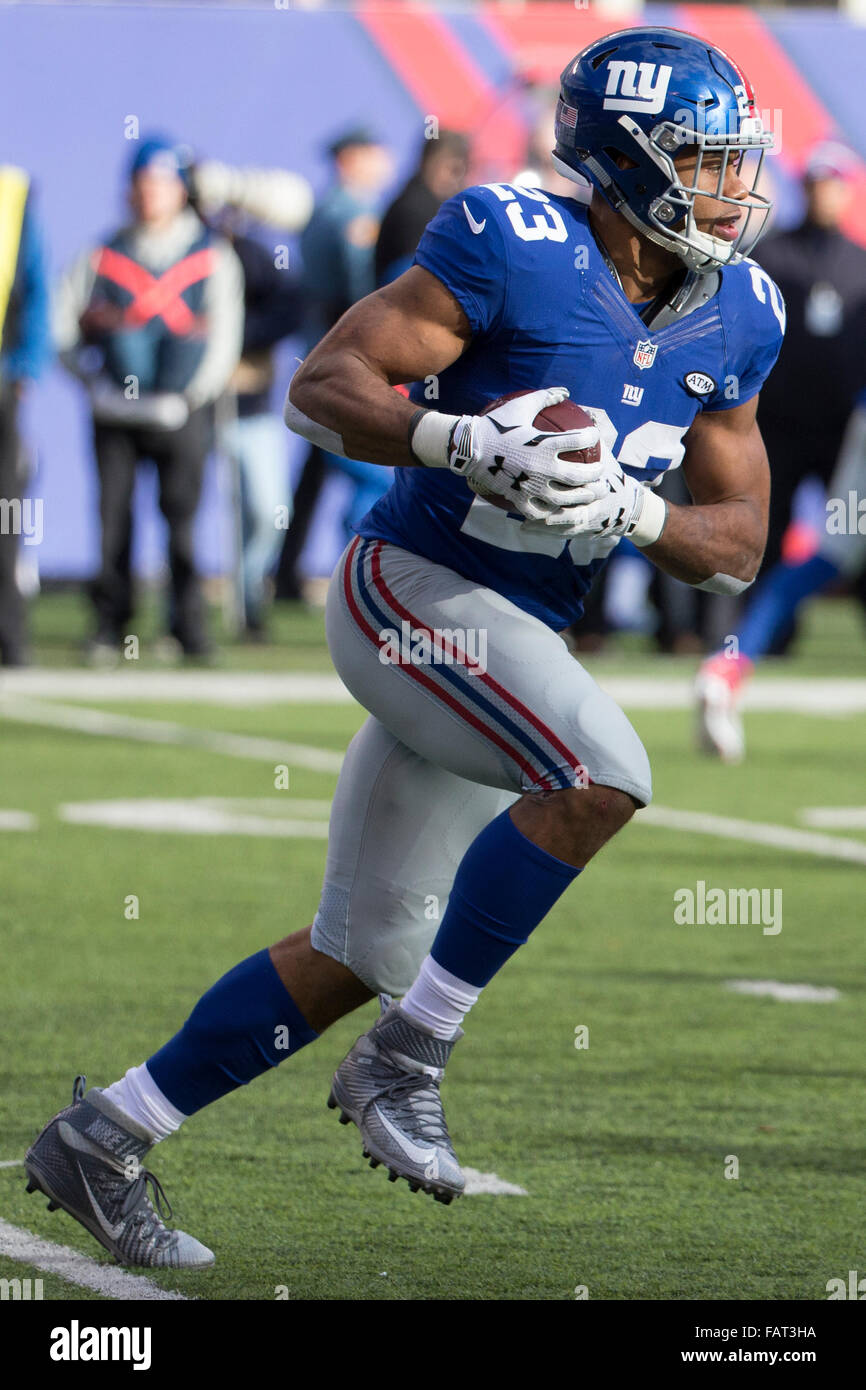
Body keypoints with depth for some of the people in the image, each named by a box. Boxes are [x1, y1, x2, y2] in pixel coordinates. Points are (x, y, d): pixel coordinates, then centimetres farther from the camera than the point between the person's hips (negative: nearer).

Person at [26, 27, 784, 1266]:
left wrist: (621, 507, -15)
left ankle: (100, 1140, 21)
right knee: (600, 778, -30)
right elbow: (320, 389, -17)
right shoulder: (515, 248, -17)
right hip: (410, 591, -8)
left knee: (362, 956, 10)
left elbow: (737, 547, 5)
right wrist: (470, 444, -33)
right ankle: (403, 1063, -16)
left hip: (511, 638, 8)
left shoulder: (733, 323, 3)